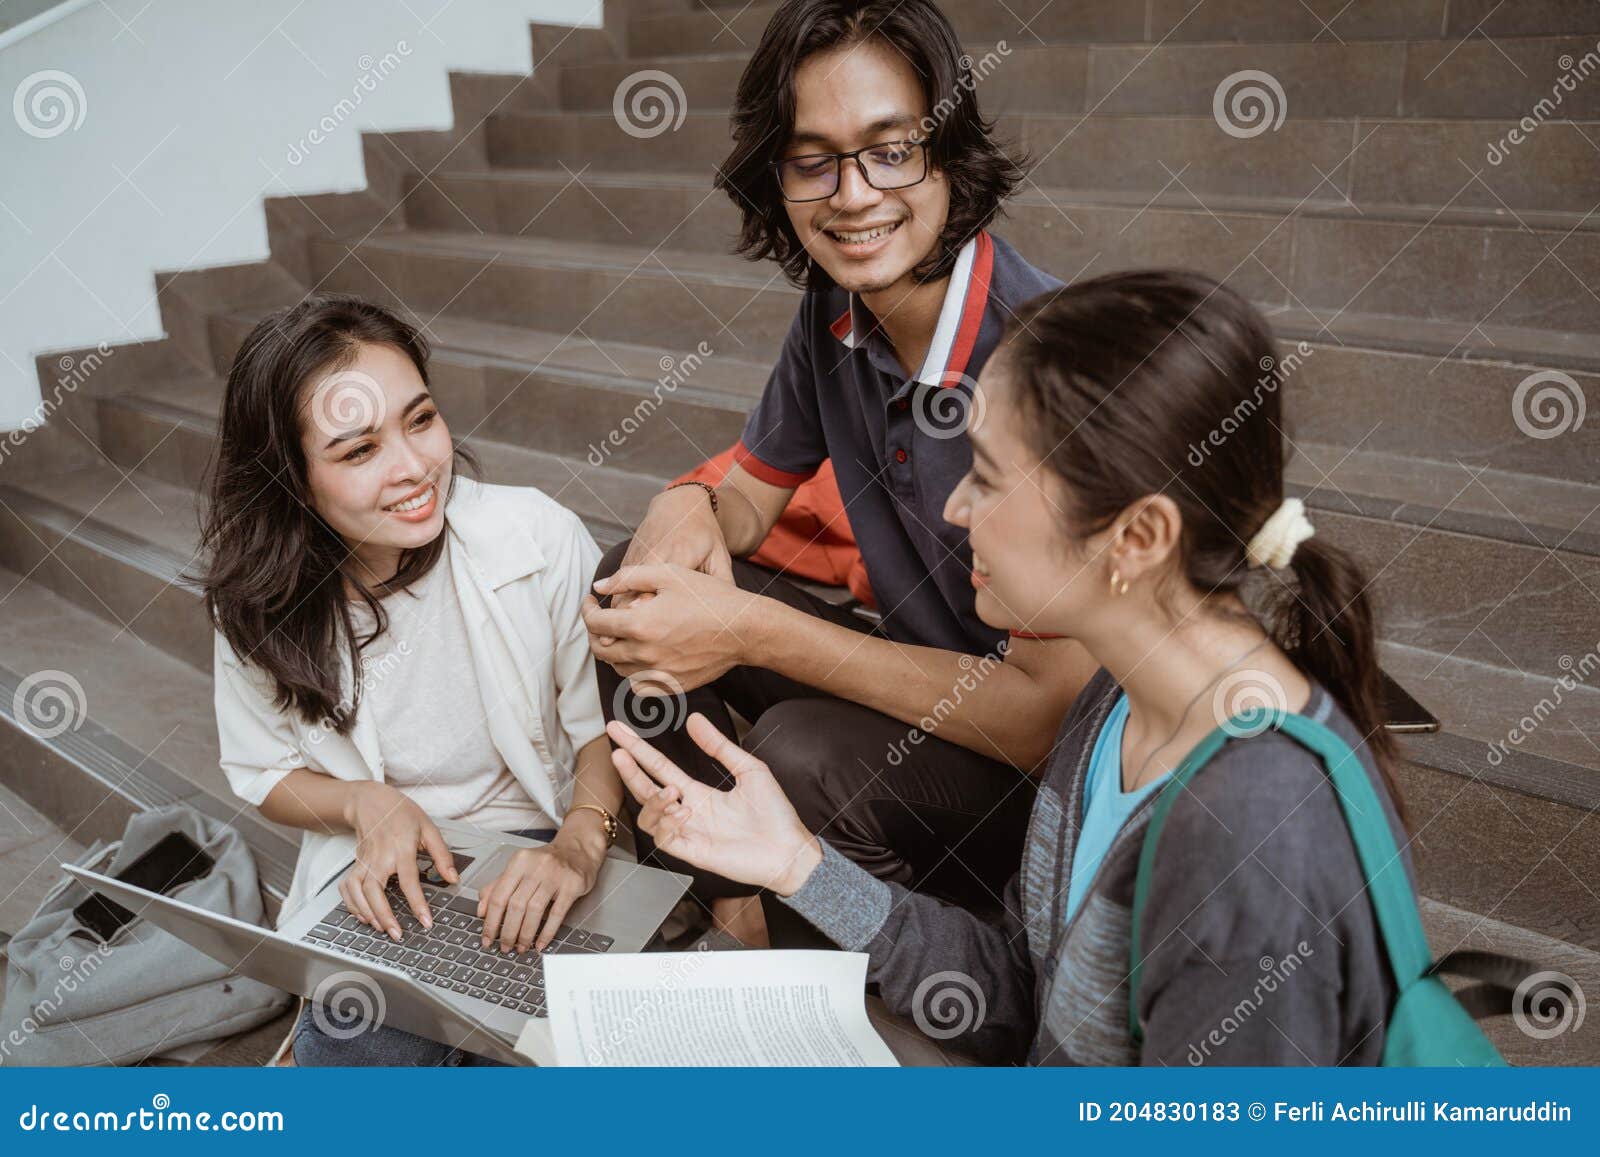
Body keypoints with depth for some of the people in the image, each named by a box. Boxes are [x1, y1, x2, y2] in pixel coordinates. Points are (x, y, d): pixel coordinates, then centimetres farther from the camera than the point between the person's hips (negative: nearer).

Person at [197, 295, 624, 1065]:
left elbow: (609, 722, -6)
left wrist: (581, 841, -24)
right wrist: (366, 803, -15)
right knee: (358, 1051, -23)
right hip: (375, 867, 1)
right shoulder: (256, 596, -10)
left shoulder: (541, 540, -17)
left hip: (529, 853, -1)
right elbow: (262, 772, 6)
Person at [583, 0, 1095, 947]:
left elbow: (1050, 712, -30)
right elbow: (754, 492, 11)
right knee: (637, 590, -1)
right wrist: (689, 510, -15)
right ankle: (729, 910, 8)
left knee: (804, 755, -33)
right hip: (924, 681, 7)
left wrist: (752, 632, -31)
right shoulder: (836, 313, -4)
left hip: (1053, 764, -6)